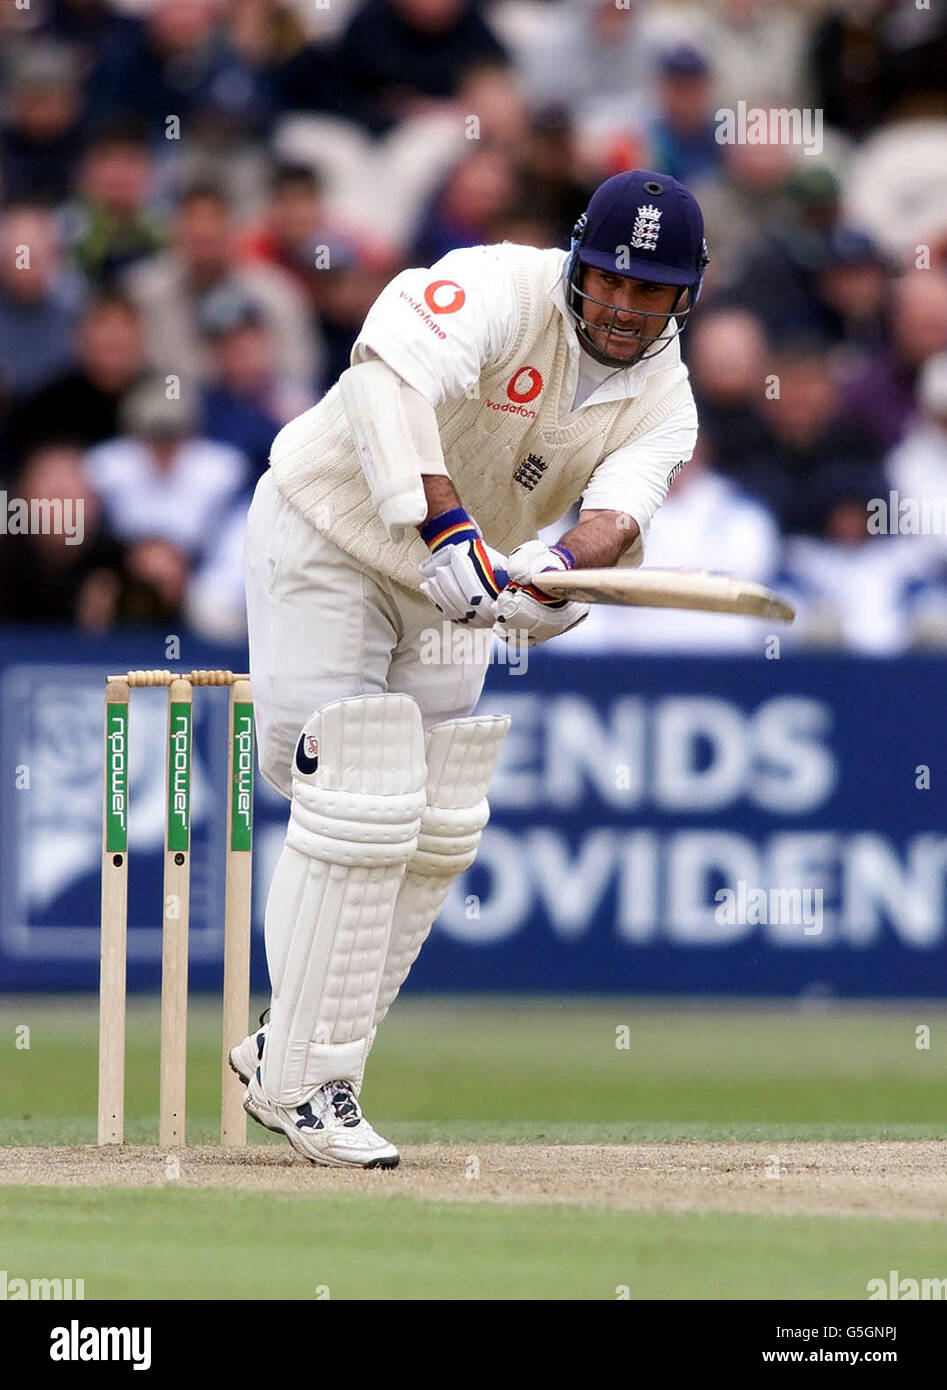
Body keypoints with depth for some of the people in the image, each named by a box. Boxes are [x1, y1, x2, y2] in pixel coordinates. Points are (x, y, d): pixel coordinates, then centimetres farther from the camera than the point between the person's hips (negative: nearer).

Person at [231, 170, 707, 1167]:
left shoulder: (662, 402, -7)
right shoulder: (502, 291, -26)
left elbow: (621, 508, -27)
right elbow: (394, 372, -46)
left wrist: (561, 567, -50)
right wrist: (446, 527, -57)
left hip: (450, 594, 7)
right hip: (325, 543, -7)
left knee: (439, 830, 6)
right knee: (362, 810, -15)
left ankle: (289, 1055, 20)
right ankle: (305, 1083, -6)